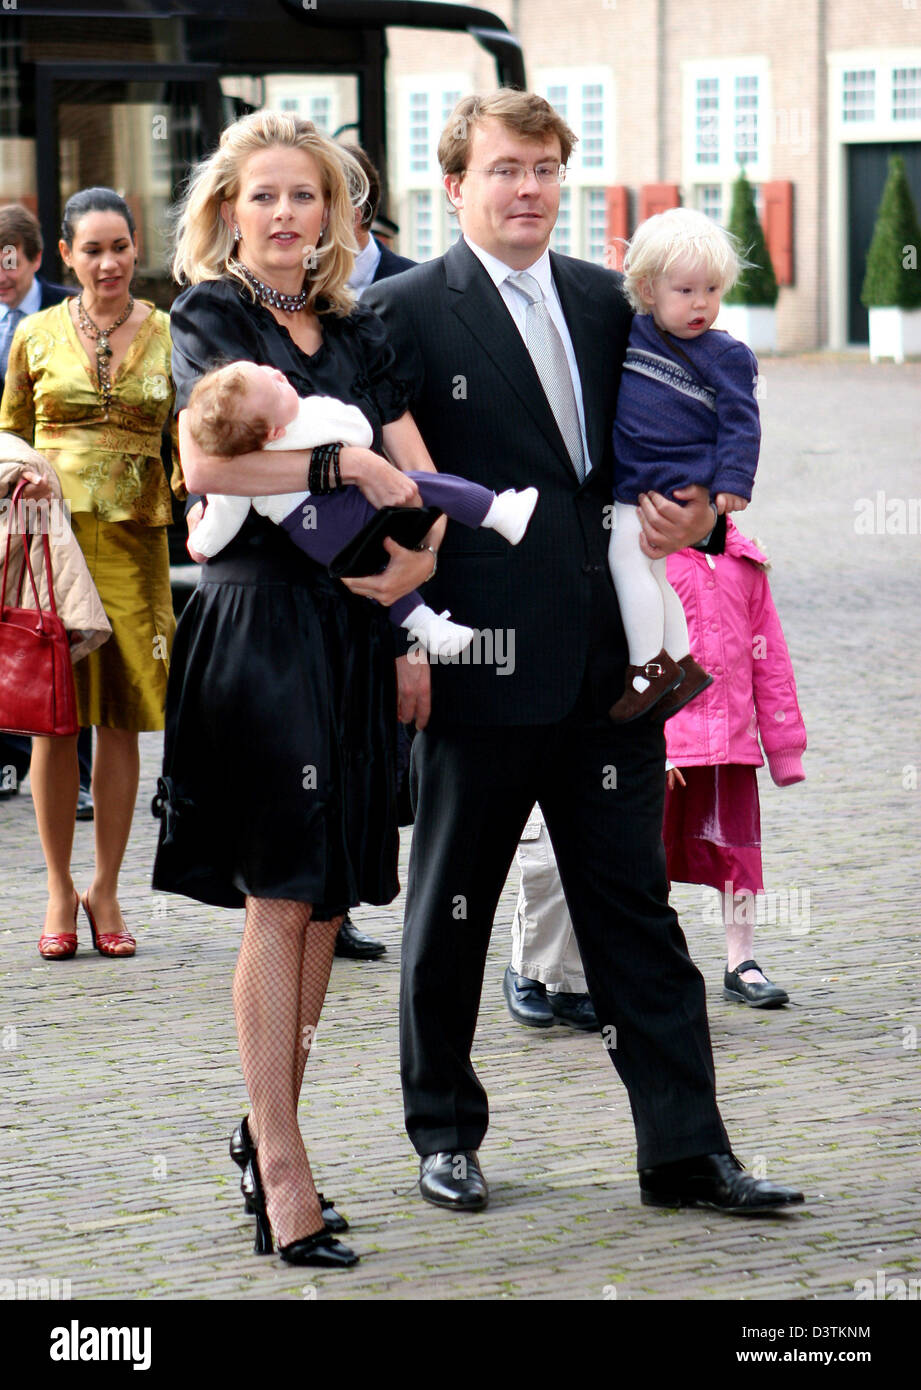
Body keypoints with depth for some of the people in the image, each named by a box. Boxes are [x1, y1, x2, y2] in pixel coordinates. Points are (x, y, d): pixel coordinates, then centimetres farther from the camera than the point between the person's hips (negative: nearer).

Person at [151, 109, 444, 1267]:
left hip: (351, 630, 6)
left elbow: (425, 485, 10)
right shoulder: (210, 315, -1)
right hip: (259, 619, -6)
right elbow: (205, 457, -18)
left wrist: (412, 556, -8)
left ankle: (268, 1130, 19)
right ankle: (280, 1174, -2)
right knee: (280, 898, -6)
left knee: (327, 895, 8)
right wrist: (350, 465, -16)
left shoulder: (355, 334, 15)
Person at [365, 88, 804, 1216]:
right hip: (477, 661, -4)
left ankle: (685, 1153, 7)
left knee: (634, 906, 5)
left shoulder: (606, 302, 12)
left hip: (606, 659, 4)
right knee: (451, 911, 9)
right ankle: (444, 1133, 24)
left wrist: (683, 512, 1)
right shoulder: (405, 311, -4)